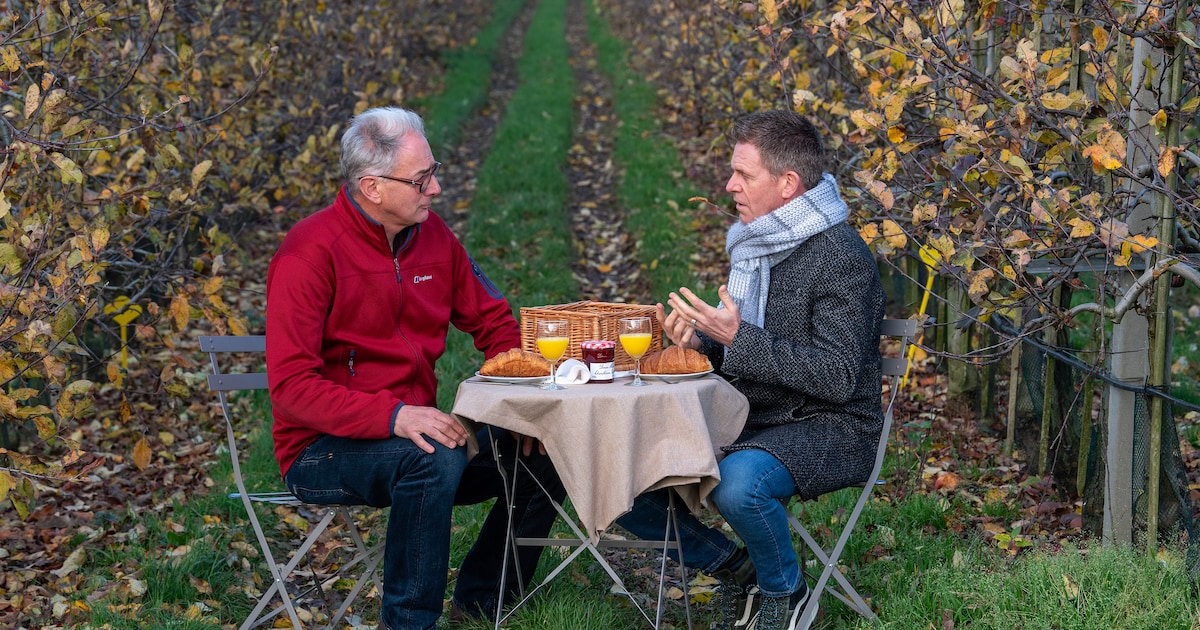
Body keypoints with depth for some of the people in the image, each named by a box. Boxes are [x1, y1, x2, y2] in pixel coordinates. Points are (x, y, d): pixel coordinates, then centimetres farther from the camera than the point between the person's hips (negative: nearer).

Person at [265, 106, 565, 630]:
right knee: (435, 459, -35)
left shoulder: (431, 235, 4)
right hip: (323, 451, -7)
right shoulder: (310, 252, -17)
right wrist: (393, 417, -34)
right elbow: (292, 386, -22)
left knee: (547, 455, -5)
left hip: (413, 430, 7)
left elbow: (492, 321, 14)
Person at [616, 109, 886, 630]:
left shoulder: (841, 257, -16)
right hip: (750, 421, 8)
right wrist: (700, 342, -2)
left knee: (738, 483, -38)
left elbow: (836, 377, -23)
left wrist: (737, 339, -27)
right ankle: (733, 567, 12)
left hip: (828, 429, -8)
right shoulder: (753, 243, 11)